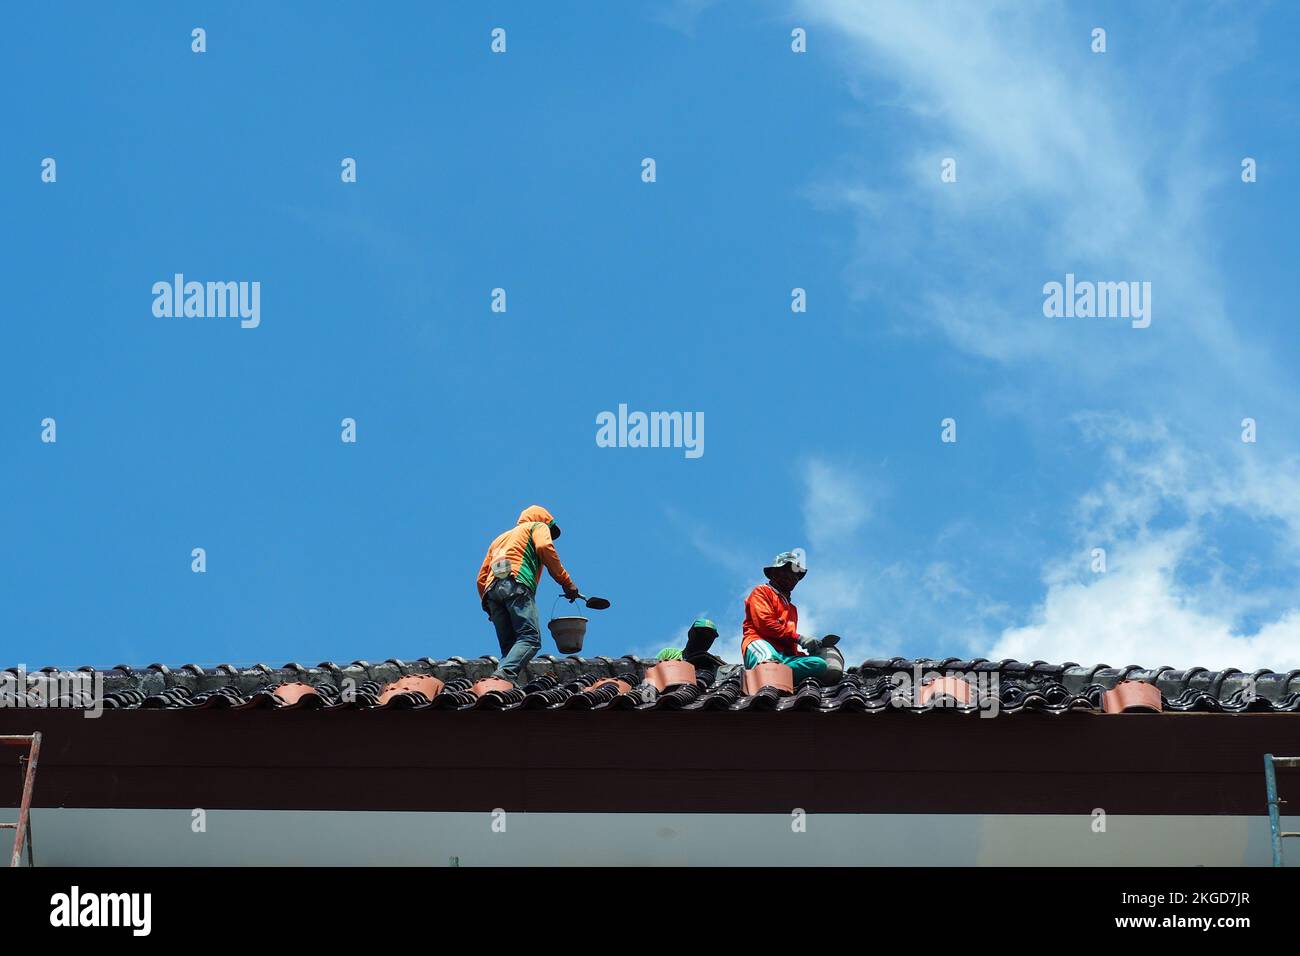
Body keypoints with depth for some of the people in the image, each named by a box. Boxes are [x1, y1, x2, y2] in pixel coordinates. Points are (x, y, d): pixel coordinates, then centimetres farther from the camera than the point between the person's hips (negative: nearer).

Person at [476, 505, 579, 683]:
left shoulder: (500, 538, 40)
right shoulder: (538, 526, 23)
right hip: (516, 584, -7)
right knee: (530, 639, -17)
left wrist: (490, 609, 30)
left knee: (509, 646, 5)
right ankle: (503, 674, -40)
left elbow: (481, 578, 31)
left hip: (491, 589, 7)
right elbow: (545, 548, -1)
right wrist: (566, 583, -1)